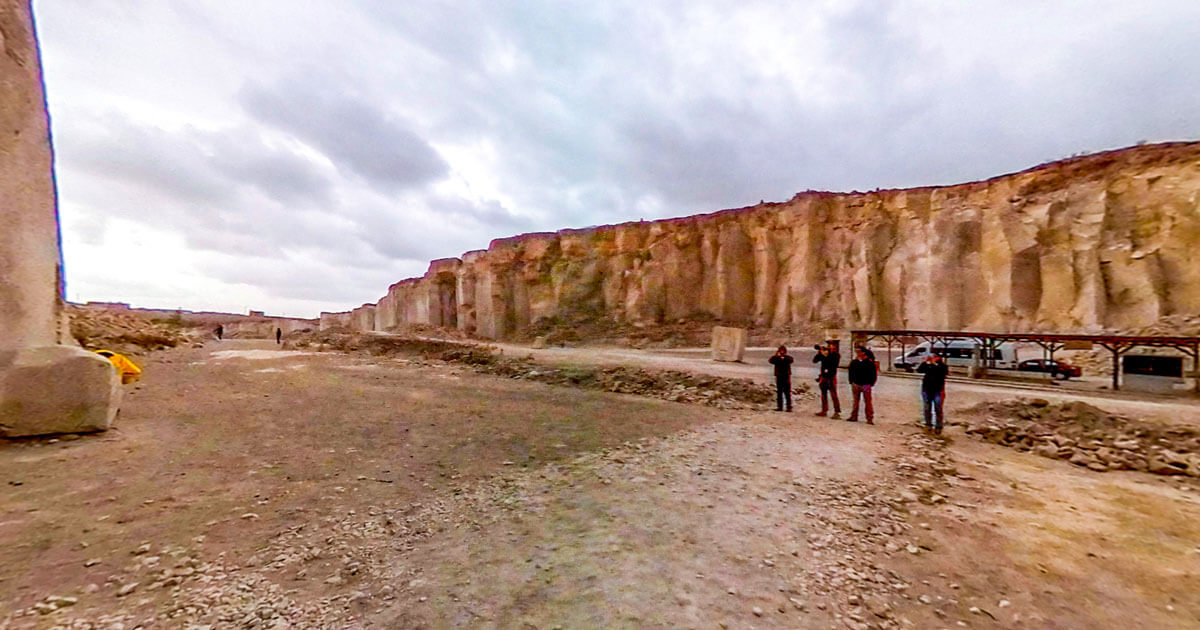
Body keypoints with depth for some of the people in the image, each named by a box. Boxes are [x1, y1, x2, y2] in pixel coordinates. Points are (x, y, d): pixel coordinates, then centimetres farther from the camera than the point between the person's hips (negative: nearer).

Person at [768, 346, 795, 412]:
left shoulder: (788, 357, 3)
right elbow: (770, 361, -12)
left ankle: (789, 407, -3)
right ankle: (779, 407, 13)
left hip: (786, 377, -2)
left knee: (787, 393, -5)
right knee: (779, 392, 7)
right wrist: (775, 355, -25)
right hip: (779, 377, 2)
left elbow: (791, 360, -20)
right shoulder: (776, 358, 7)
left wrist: (784, 356, -31)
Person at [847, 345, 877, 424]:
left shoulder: (870, 362, -8)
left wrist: (870, 384, -7)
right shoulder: (854, 362, 5)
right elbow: (850, 372, 15)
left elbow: (873, 374, -5)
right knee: (855, 401, 12)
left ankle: (869, 419, 4)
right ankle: (854, 417, 20)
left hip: (866, 385, -4)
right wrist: (851, 381, 8)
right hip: (855, 384, 4)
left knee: (867, 402, -2)